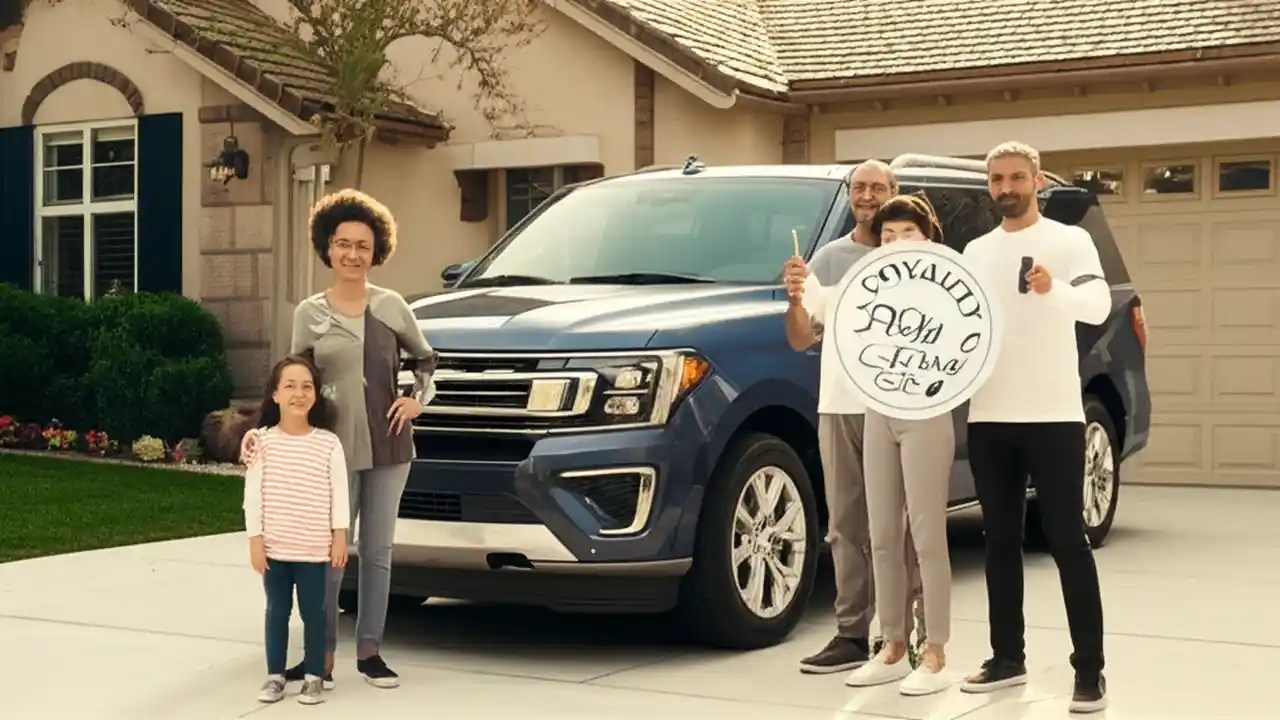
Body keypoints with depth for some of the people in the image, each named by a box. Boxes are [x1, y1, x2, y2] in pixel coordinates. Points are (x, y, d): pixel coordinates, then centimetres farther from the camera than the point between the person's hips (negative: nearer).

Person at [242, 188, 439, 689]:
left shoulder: (392, 306, 5)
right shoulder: (309, 314, 3)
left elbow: (426, 360, 18)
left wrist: (418, 400, 2)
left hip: (388, 445, 2)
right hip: (335, 448, -2)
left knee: (378, 551, 9)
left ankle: (369, 651, 18)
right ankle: (322, 655, 7)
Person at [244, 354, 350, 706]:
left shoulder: (329, 443, -4)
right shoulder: (264, 442, -4)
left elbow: (339, 493, -1)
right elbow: (253, 494, -3)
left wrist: (340, 537, -4)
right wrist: (255, 539, -5)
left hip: (314, 548, -1)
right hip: (274, 546, 1)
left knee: (313, 613, 6)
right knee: (277, 611, 11)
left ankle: (314, 677, 17)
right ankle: (275, 675, 21)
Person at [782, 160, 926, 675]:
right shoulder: (828, 258, 13)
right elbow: (802, 341, 12)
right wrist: (795, 299, -9)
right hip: (839, 406, 4)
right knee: (847, 526, 6)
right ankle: (852, 633, 10)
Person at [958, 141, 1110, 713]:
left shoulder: (1069, 241, -1)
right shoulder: (975, 252, 14)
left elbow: (1099, 306, -17)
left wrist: (1053, 290, -37)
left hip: (1053, 415, -5)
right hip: (989, 417, 5)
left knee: (1067, 542, -4)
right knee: (1000, 542, 10)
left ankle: (1090, 672, -1)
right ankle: (1007, 659, 19)